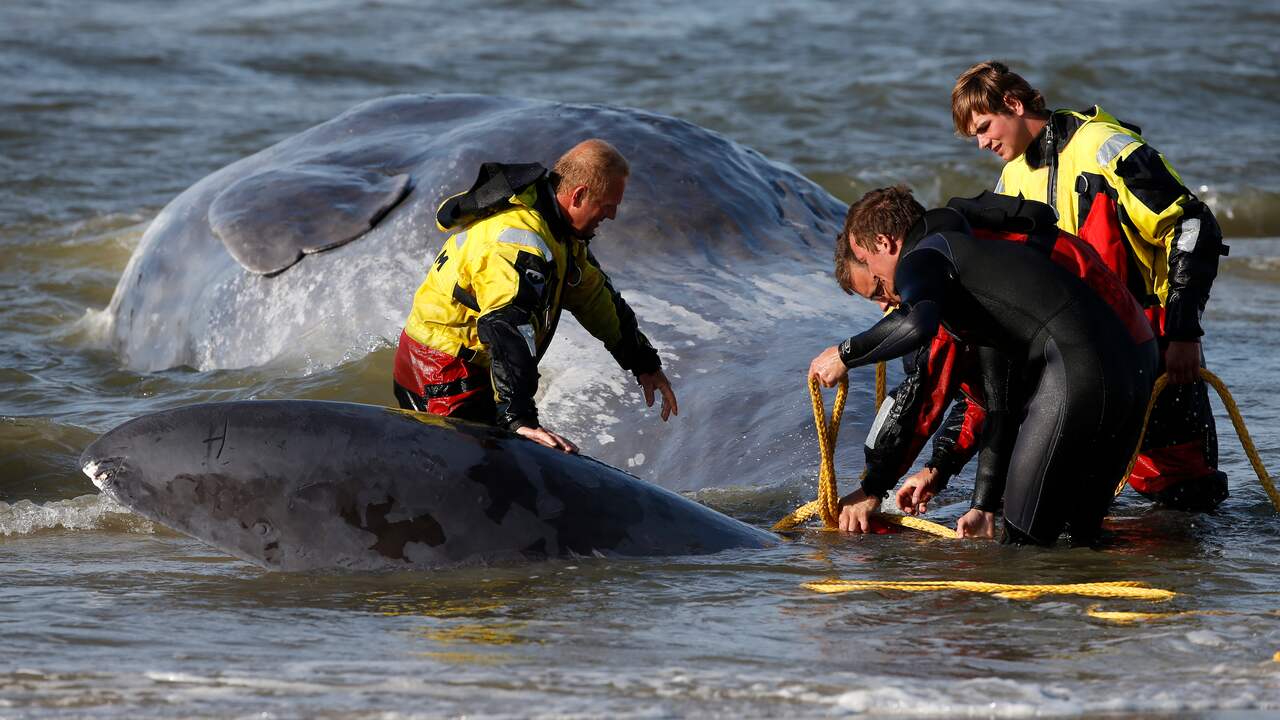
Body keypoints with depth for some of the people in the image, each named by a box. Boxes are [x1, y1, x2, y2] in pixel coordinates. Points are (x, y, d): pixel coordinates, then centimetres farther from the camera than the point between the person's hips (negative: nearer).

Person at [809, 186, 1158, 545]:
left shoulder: (923, 257, 4)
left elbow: (917, 324, -22)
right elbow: (1001, 404, 31)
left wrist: (845, 354, -4)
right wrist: (984, 507, 29)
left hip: (1082, 361, -10)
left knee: (1024, 542, -2)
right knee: (1082, 534, 21)